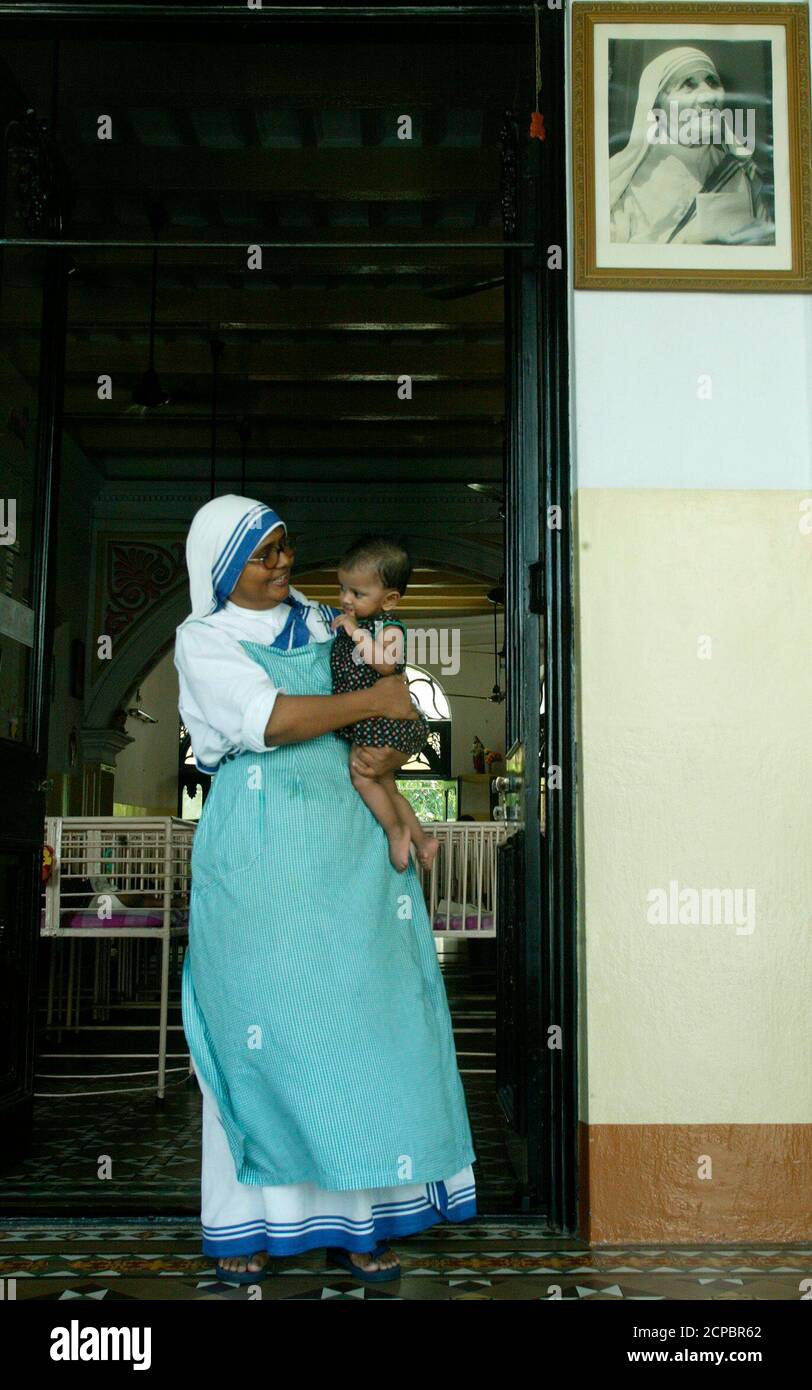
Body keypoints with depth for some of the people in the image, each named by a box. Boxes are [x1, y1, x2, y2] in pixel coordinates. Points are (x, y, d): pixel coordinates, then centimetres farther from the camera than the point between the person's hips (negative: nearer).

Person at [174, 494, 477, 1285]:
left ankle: (353, 1219, 11)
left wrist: (393, 752, -3)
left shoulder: (326, 626, 16)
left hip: (351, 842, 4)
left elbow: (394, 707, 19)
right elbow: (267, 717, -13)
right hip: (260, 856, -4)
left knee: (362, 1015, 1)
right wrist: (370, 701, -7)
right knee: (259, 1020, -2)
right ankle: (245, 1224, 12)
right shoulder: (204, 639, 3)